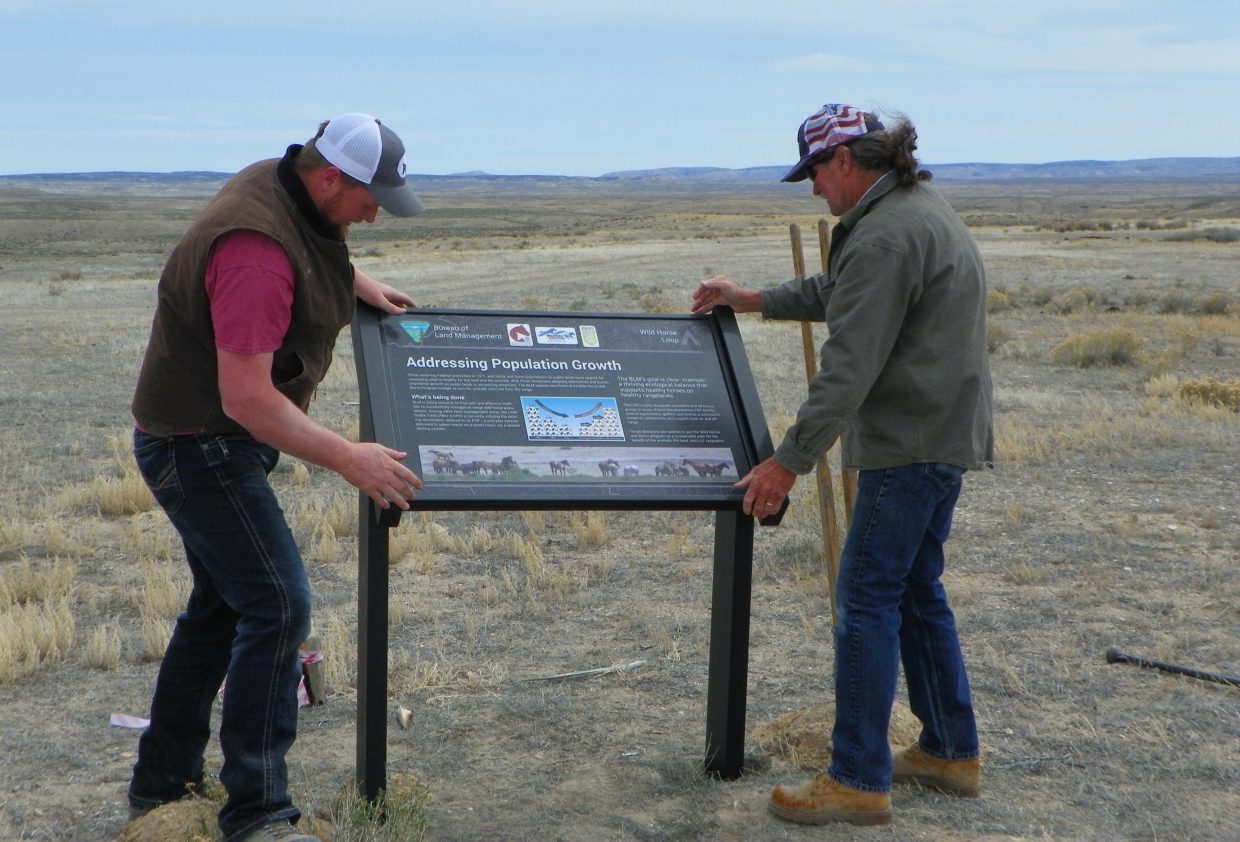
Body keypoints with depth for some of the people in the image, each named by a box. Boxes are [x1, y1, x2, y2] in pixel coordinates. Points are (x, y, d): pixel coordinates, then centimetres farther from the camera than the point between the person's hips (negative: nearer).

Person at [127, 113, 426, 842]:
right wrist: (345, 457, -29)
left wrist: (355, 281, 16)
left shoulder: (281, 189, 1)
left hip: (221, 443, 11)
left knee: (223, 605, 17)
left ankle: (163, 783, 30)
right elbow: (247, 398, -32)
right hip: (199, 448, -11)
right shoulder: (255, 249, -30)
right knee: (278, 606, -11)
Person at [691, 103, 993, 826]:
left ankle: (859, 781, 0)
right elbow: (839, 292, 28)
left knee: (868, 598, -5)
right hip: (947, 436, 10)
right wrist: (756, 300, 31)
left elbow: (849, 367, -24)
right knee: (917, 590, 17)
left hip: (910, 443, -10)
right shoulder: (924, 208, 15)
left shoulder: (885, 237, -20)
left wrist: (790, 461, -21)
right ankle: (952, 752, 27)